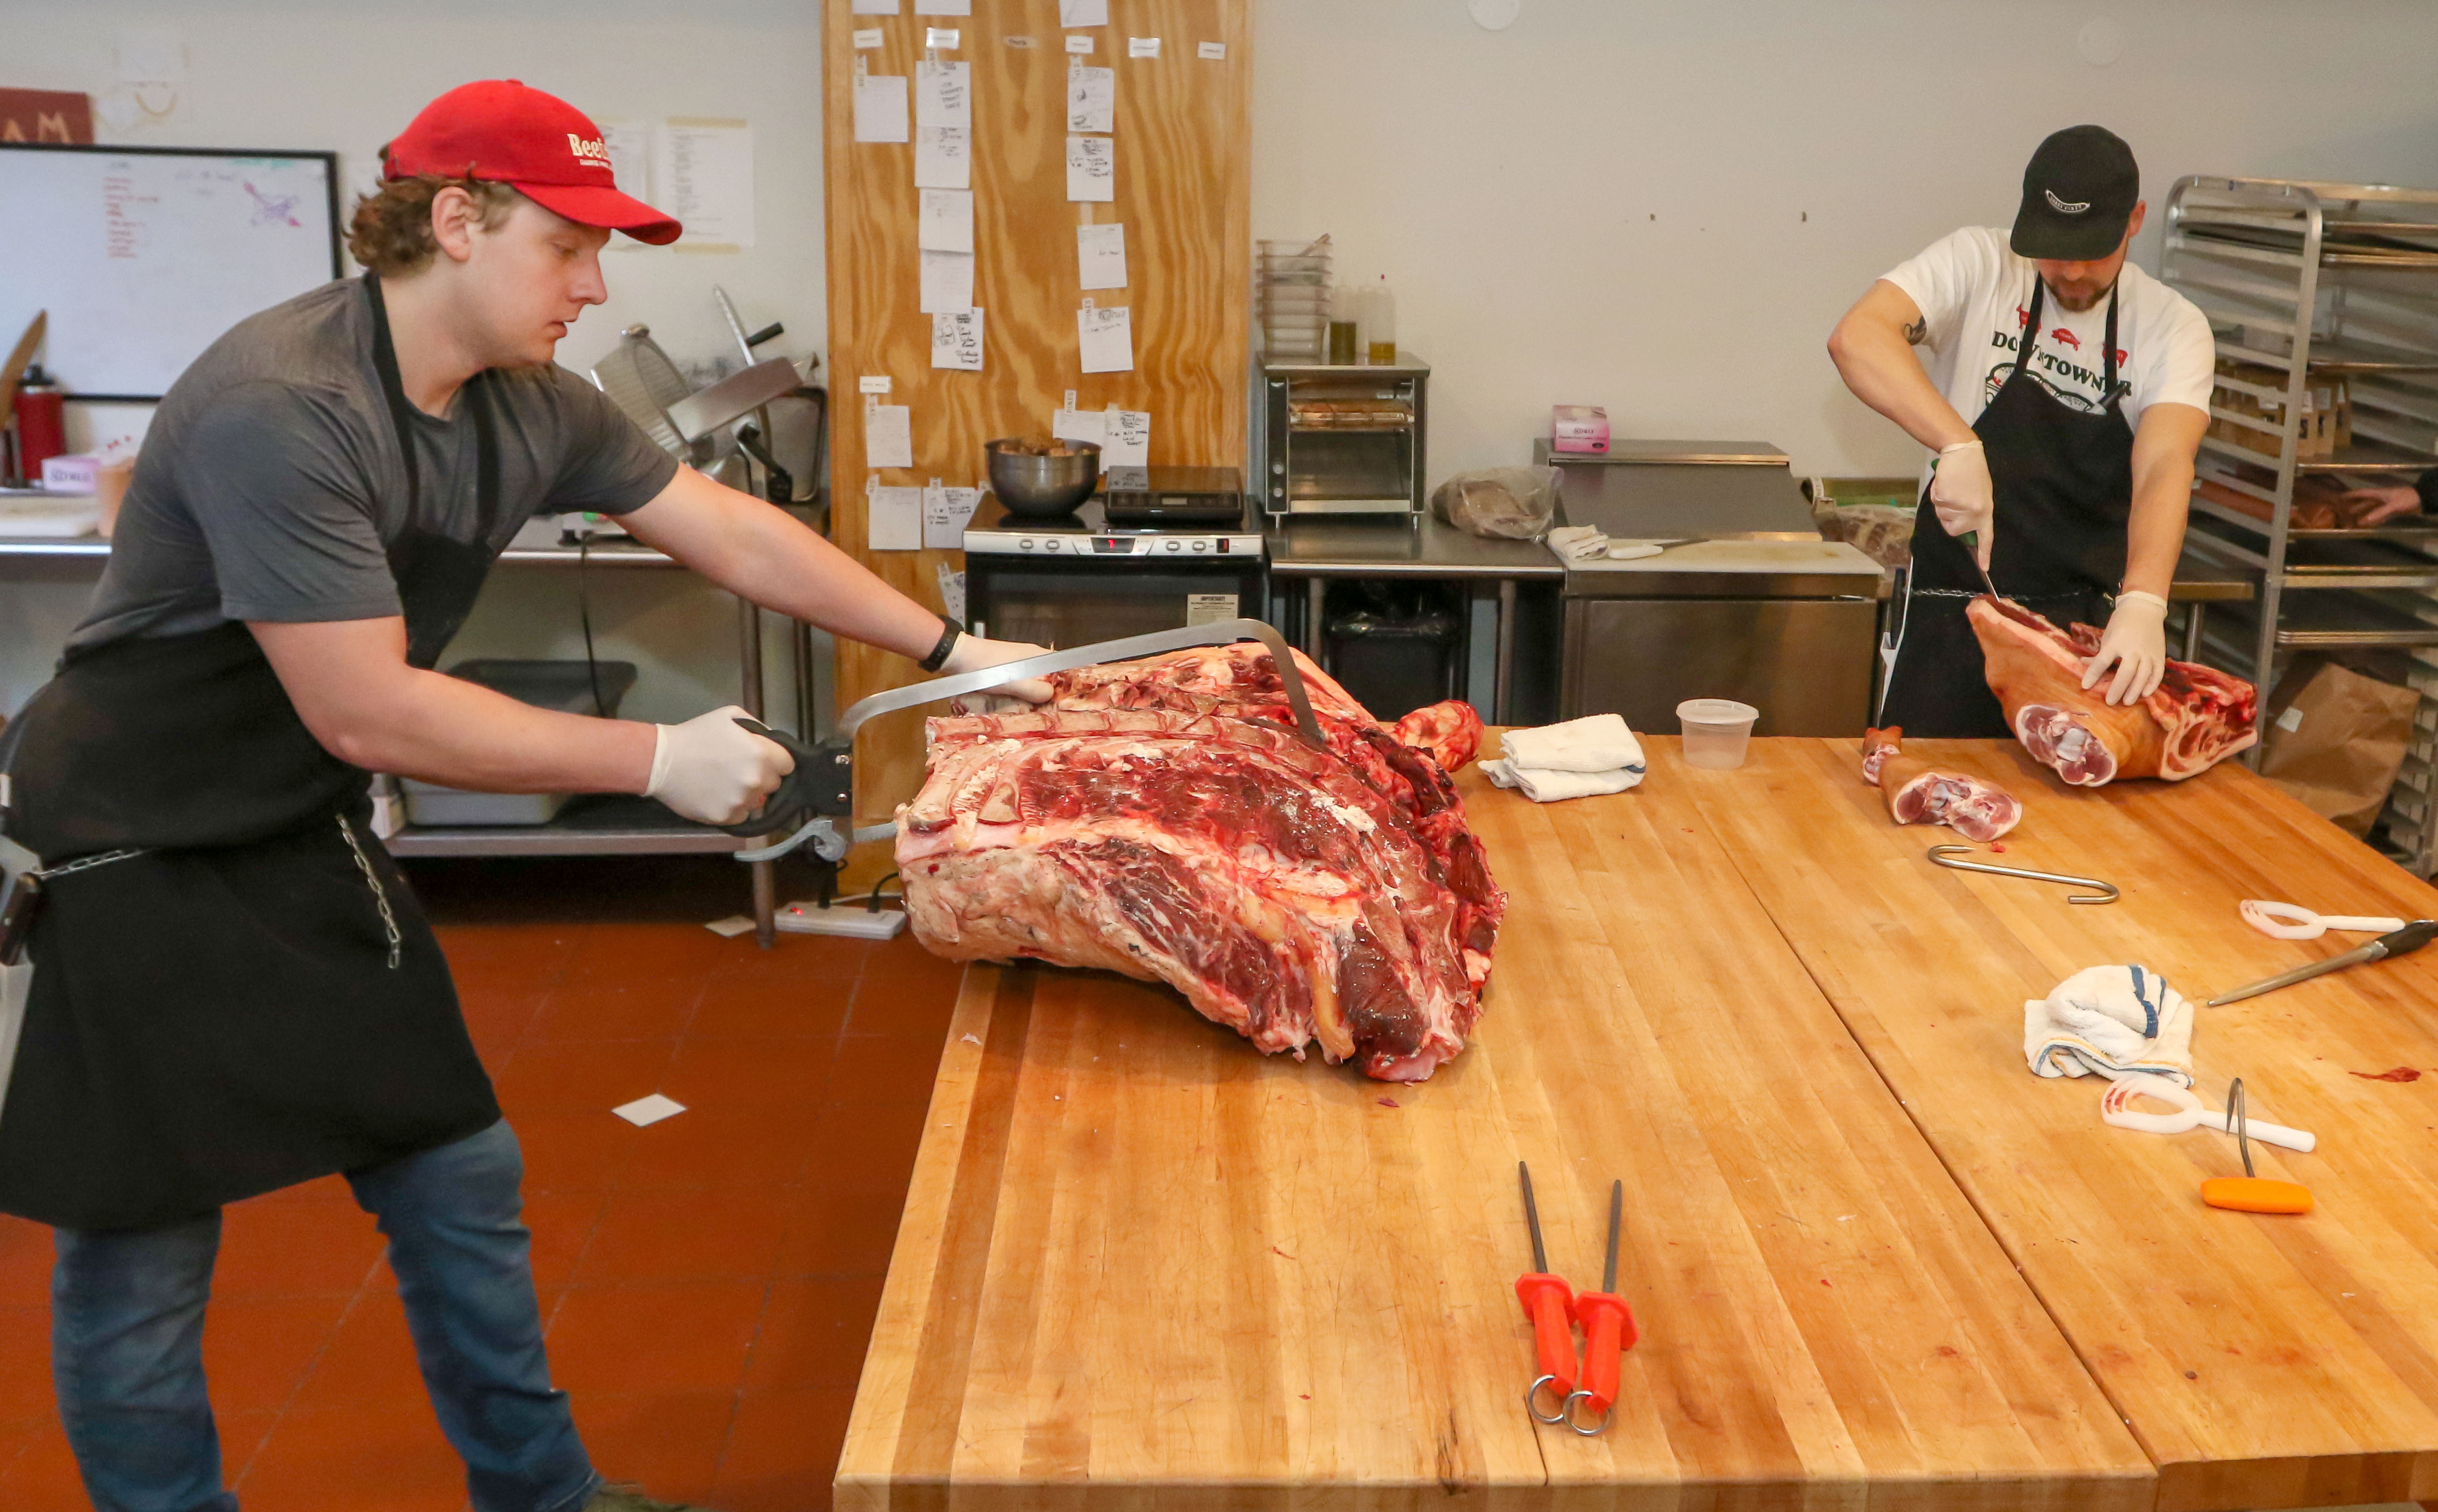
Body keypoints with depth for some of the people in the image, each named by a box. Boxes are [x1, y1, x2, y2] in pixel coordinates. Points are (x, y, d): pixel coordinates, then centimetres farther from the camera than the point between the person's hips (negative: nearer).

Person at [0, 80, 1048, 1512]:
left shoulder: (533, 407, -3)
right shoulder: (281, 407, -27)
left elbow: (735, 534, 6)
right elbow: (364, 711, -28)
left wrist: (952, 650, 4)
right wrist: (659, 760, -22)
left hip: (309, 842, 8)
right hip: (137, 859, -8)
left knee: (462, 1183, 12)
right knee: (144, 1262, 3)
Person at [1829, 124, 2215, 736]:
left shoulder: (2173, 326, -2)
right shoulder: (1979, 266, -6)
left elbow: (2163, 467, -17)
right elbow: (1855, 339, -23)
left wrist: (2143, 602, -35)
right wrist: (1960, 446, -36)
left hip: (2091, 630, 2)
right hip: (1955, 612, -1)